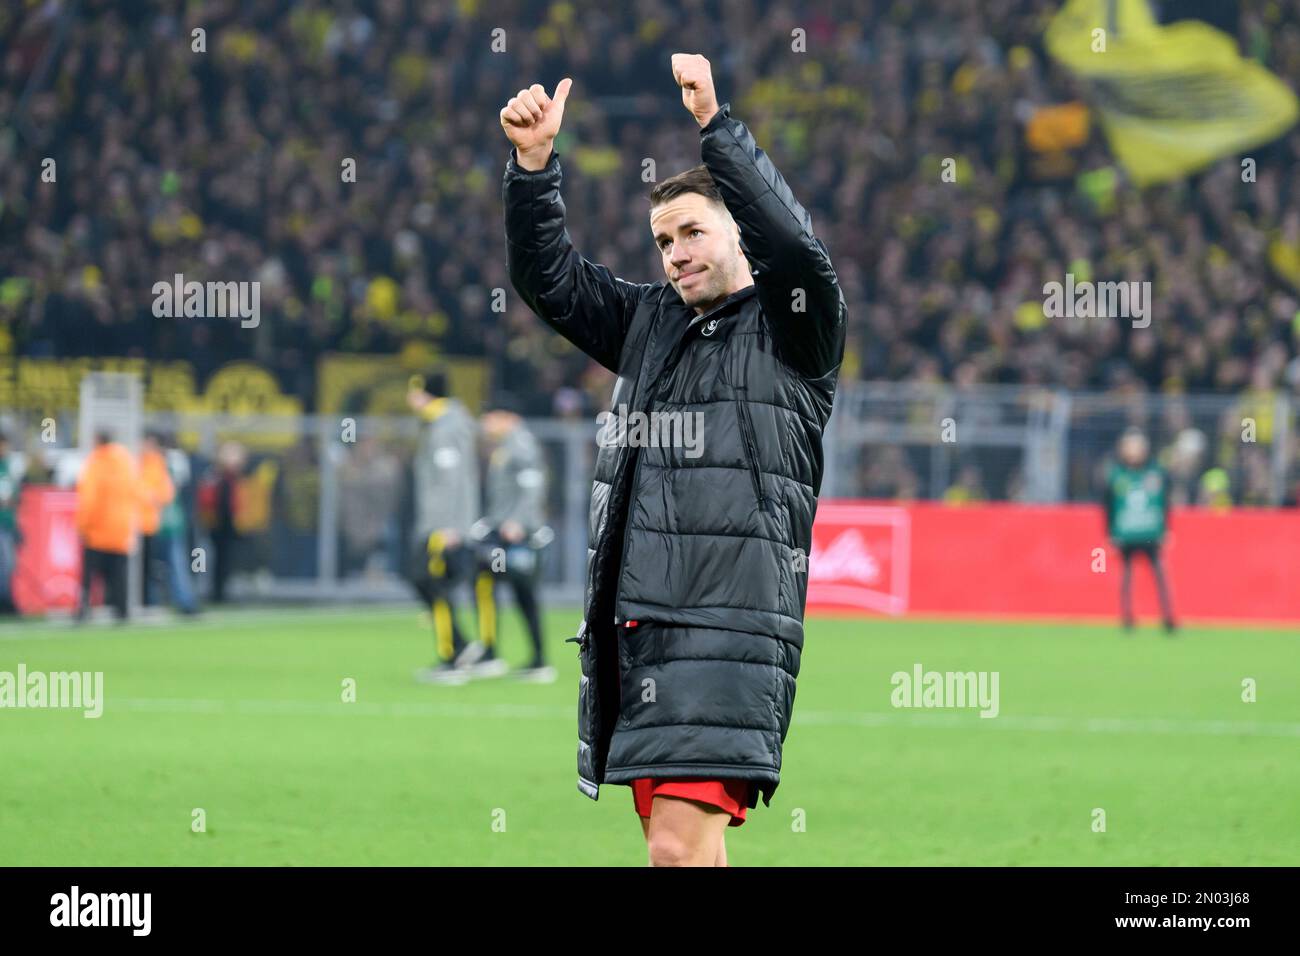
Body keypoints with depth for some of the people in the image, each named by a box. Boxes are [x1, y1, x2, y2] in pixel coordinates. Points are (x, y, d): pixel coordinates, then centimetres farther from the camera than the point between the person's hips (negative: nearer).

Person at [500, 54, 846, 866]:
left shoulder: (790, 329, 3)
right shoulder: (649, 323, 20)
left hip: (731, 624, -7)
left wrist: (716, 125, -18)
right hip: (634, 622, 7)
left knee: (680, 846, -18)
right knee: (690, 848, 8)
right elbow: (548, 277, 17)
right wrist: (534, 162, 2)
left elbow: (794, 245, -16)